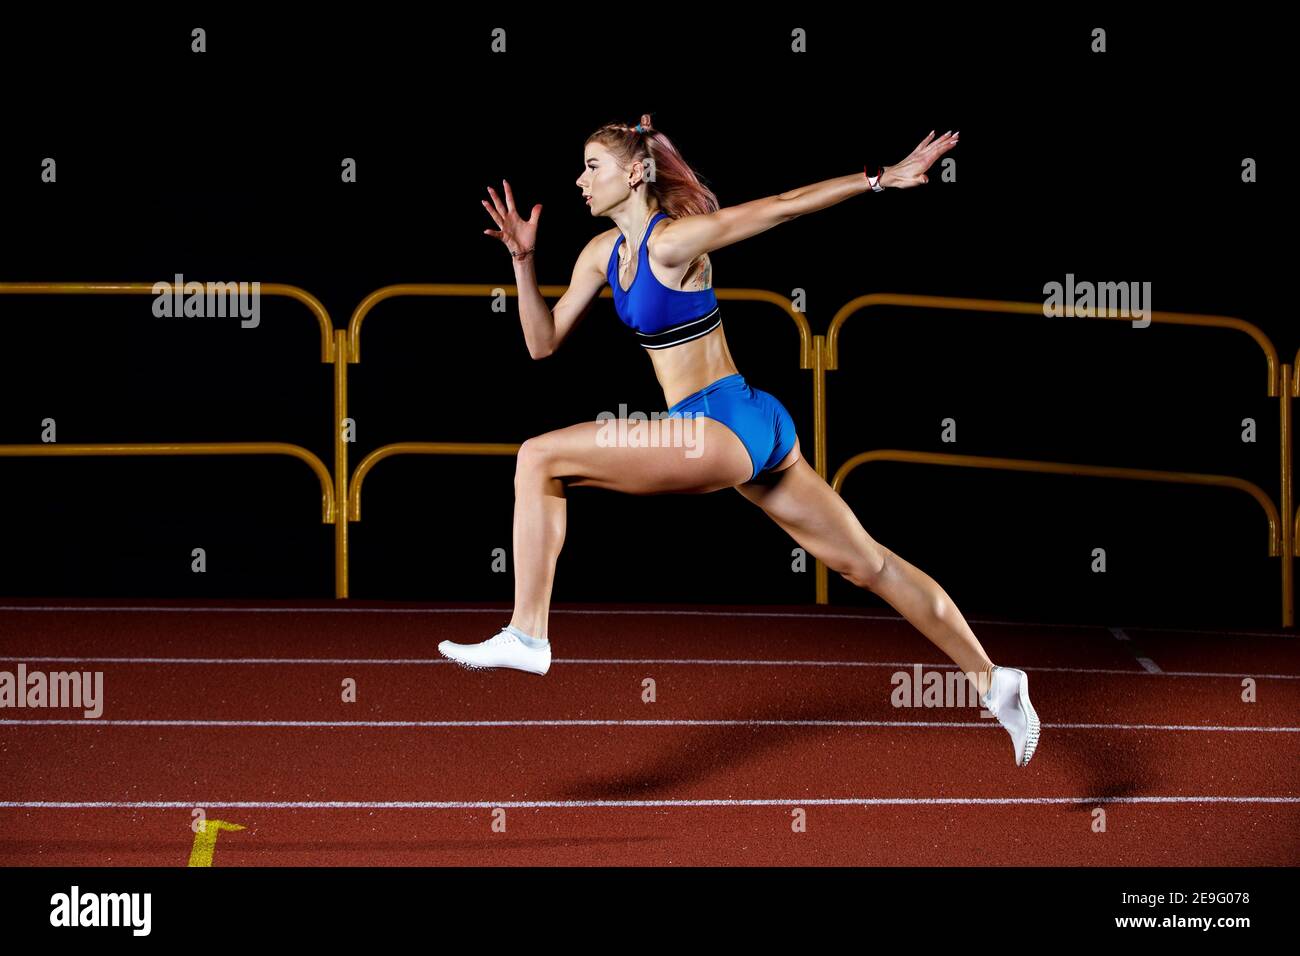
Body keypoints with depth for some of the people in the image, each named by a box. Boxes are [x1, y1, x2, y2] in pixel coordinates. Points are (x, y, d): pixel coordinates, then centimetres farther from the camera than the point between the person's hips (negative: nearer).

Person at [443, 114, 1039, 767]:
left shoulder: (672, 242, -13)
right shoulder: (604, 253, 12)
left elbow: (785, 206, -10)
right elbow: (544, 342, 17)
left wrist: (883, 178, -11)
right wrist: (523, 261, 4)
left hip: (724, 430, -10)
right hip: (753, 432, 10)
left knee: (539, 459, -10)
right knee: (865, 564, 12)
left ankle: (527, 635, -11)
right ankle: (993, 682, 17)